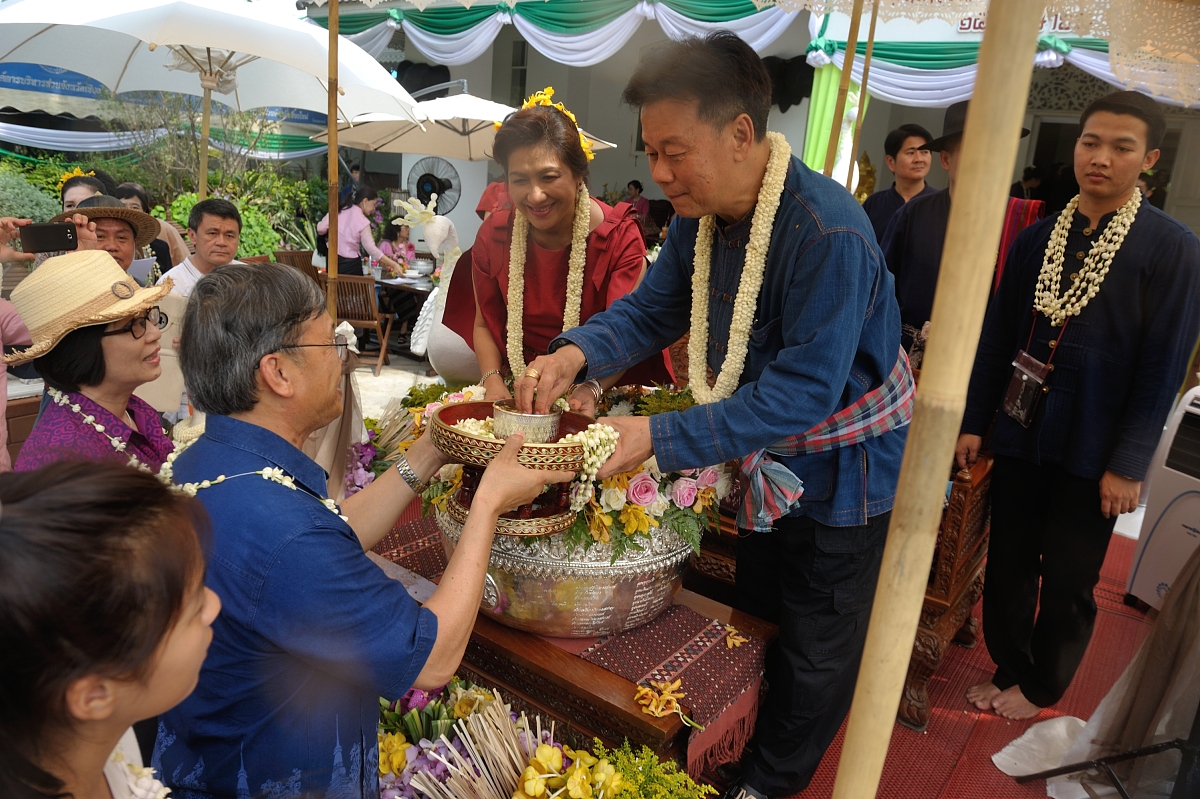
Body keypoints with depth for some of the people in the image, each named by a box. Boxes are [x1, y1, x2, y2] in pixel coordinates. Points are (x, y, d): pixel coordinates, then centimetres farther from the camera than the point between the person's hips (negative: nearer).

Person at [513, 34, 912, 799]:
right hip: (770, 463, 8)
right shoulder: (702, 214, -8)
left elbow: (802, 394, -36)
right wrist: (577, 352, -23)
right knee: (755, 619, 26)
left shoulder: (829, 234, -34)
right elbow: (652, 309, -3)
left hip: (845, 473, -7)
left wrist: (659, 438, -40)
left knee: (815, 653, 14)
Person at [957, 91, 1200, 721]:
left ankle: (1040, 690, 31)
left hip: (1093, 454, -3)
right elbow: (998, 336, 7)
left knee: (1067, 584, 10)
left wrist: (1128, 464, -11)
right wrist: (973, 423, 6)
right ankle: (1009, 672, 32)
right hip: (1021, 436, 3)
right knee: (1007, 568, 12)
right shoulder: (1038, 238, 5)